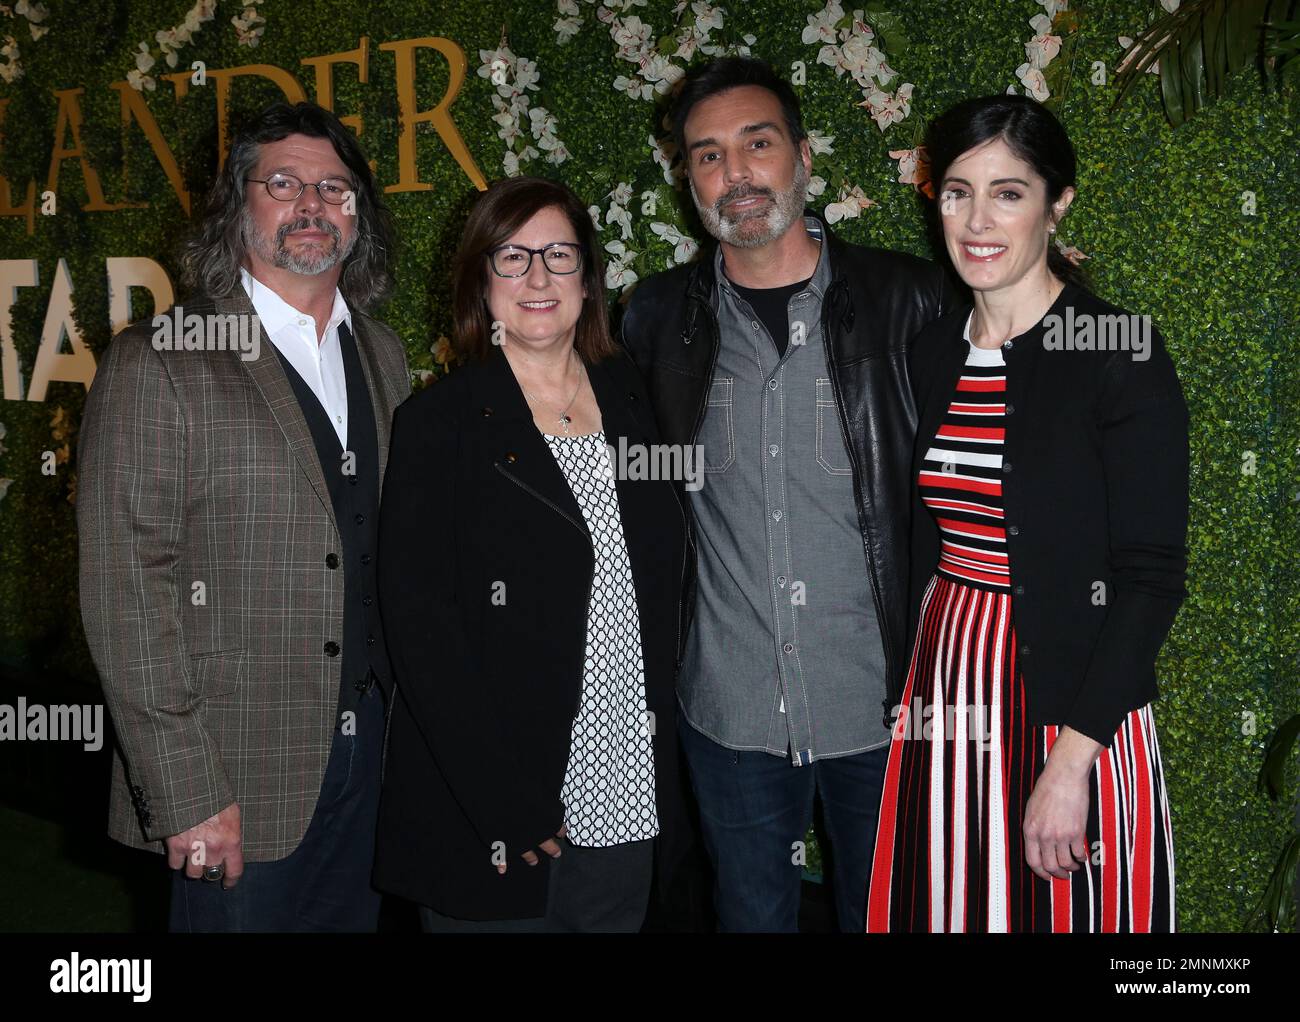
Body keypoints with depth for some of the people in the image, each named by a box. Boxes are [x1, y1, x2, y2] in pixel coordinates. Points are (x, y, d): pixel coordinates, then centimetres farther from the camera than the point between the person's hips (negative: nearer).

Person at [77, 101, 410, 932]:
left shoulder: (384, 356, 10)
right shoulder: (156, 365, -9)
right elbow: (125, 594, -13)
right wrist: (186, 793, -16)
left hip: (373, 755, 6)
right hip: (239, 780, -5)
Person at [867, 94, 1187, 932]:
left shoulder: (1119, 353, -13)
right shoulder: (935, 352, 6)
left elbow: (1150, 579, -15)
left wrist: (1071, 760, -19)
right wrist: (915, 689, 8)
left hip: (1074, 708, -5)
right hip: (945, 691, 5)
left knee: (1061, 909, 9)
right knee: (946, 904, 16)